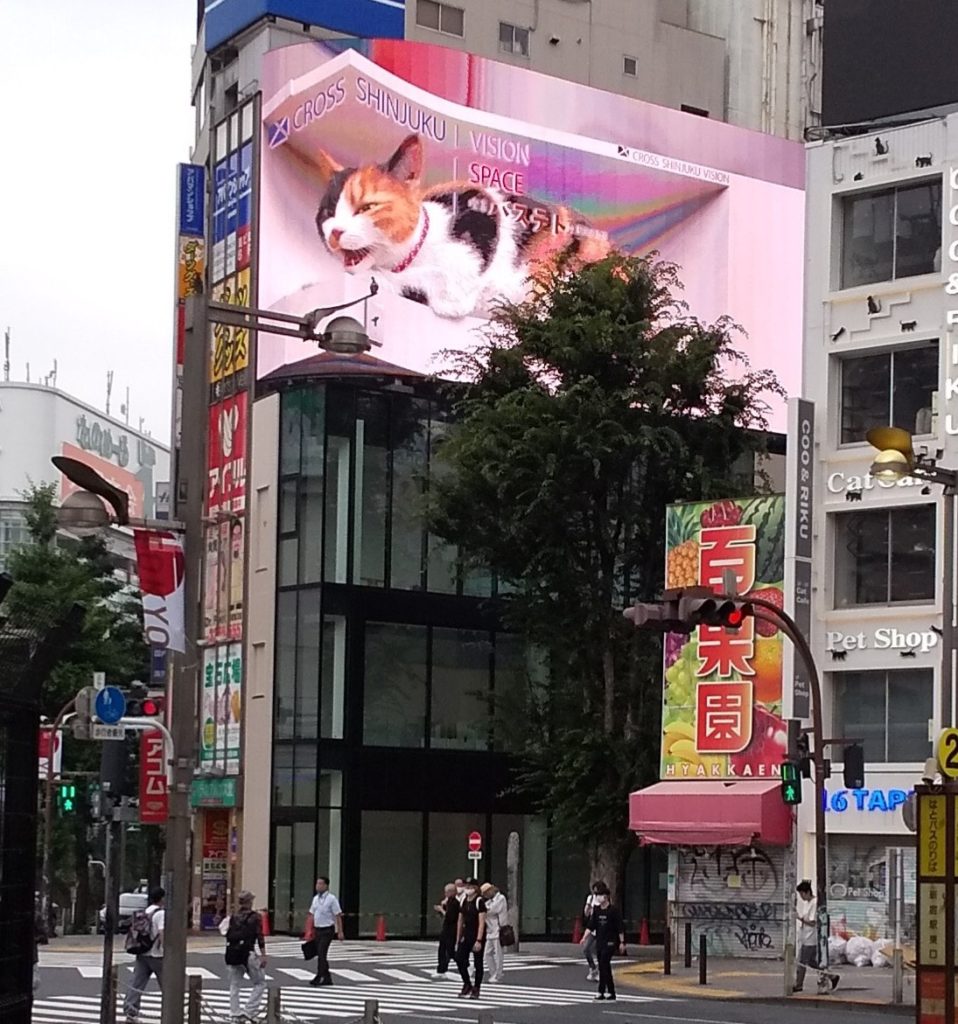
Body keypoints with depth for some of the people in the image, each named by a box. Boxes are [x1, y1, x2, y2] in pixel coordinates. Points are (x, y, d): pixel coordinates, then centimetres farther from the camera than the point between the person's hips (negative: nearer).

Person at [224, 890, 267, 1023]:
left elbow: (228, 935, 11)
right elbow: (260, 937, -9)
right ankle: (249, 1011, -3)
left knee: (235, 985, 13)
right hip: (247, 953, -5)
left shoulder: (232, 917, 9)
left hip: (232, 952, 5)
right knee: (260, 983, 8)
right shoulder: (255, 917, -5)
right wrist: (263, 955, -7)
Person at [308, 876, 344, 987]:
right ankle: (327, 979, 16)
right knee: (320, 955, 8)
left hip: (327, 930, -7)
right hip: (318, 930, 7)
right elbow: (312, 915, 14)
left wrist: (340, 932, -13)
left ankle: (319, 977, -15)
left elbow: (338, 916, -10)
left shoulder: (331, 899, -9)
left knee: (321, 953, -15)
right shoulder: (315, 898, 10)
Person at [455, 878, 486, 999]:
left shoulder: (479, 901, -11)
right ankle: (467, 985, 11)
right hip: (466, 935, 6)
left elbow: (482, 922, -15)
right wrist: (458, 939, 11)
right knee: (460, 959, -5)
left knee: (477, 963, 2)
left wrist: (479, 940, -20)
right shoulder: (464, 901, 9)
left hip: (477, 935, -6)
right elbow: (460, 921, 14)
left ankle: (476, 989, 11)